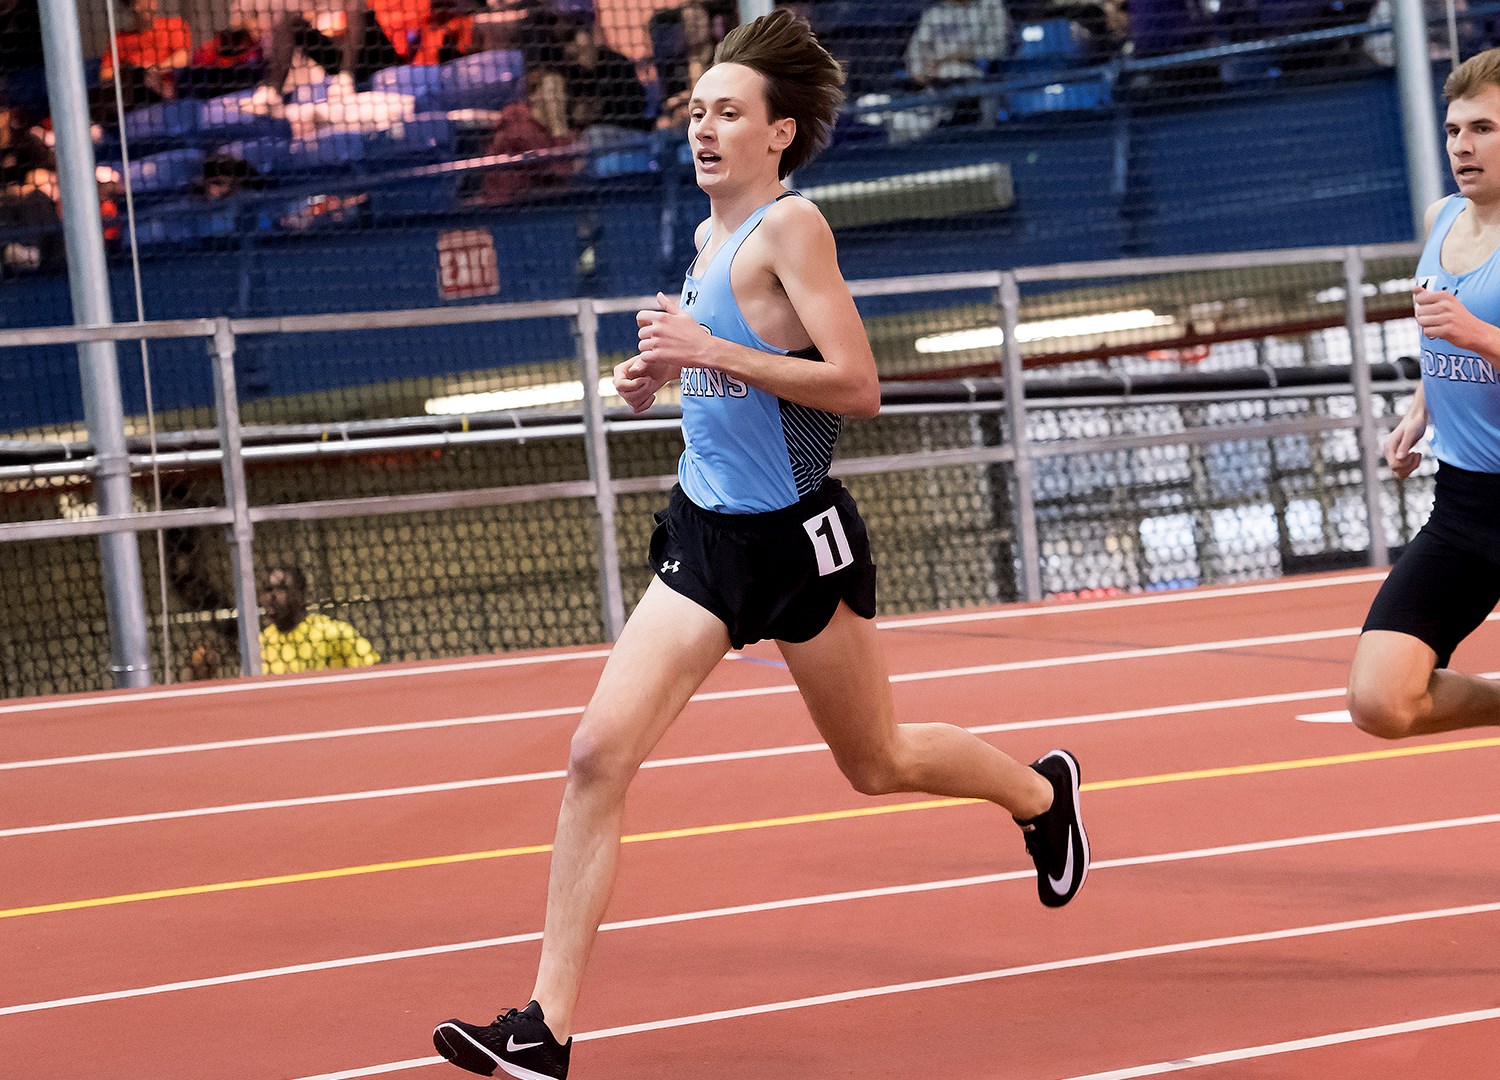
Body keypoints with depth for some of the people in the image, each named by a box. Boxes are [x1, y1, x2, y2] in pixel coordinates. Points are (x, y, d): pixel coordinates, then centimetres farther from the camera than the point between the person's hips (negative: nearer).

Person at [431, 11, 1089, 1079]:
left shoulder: (789, 225, -15)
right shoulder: (712, 236, 10)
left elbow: (857, 384, -22)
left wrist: (714, 351, -25)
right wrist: (661, 378, 7)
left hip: (796, 538, -7)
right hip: (705, 537, 7)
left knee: (877, 763, 13)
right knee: (599, 757, -9)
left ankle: (1041, 791, 46)